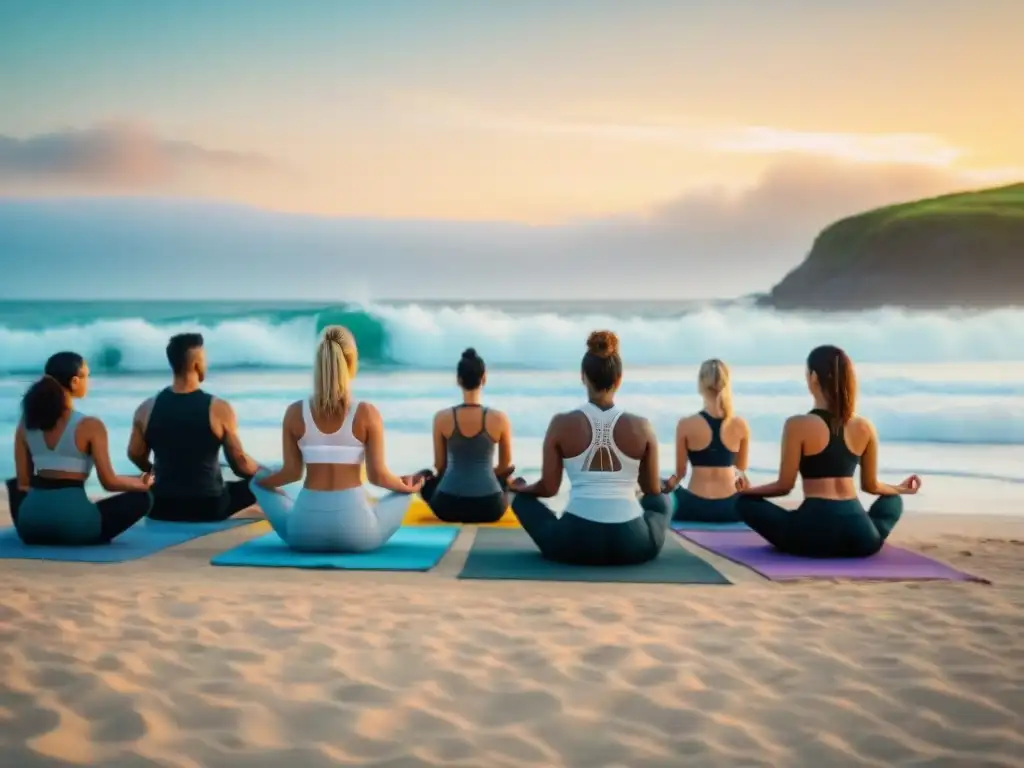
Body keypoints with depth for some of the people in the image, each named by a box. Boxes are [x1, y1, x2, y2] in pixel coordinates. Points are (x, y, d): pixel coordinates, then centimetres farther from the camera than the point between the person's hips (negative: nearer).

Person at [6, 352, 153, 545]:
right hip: (72, 524, -4)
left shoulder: (26, 423, 7)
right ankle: (90, 535, 5)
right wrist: (142, 483, 14)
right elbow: (109, 482, -6)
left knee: (14, 485, 37)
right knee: (141, 498, 14)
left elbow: (23, 483, 10)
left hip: (30, 524, 4)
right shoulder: (90, 425, -8)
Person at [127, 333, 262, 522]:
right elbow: (240, 465, -9)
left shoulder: (146, 410, -6)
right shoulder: (219, 409, -15)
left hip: (162, 508, 3)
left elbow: (136, 457, 9)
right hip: (209, 507, -3)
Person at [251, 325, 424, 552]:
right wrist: (406, 486, 17)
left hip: (306, 530, 1)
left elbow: (292, 472, 4)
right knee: (403, 490, 27)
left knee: (259, 483, 29)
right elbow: (377, 475, -5)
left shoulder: (295, 412, -3)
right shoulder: (366, 413, -8)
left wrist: (259, 479, 25)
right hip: (356, 532, -1)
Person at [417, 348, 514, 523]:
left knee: (425, 476, 32)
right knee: (510, 471, 33)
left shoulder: (442, 417, -6)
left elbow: (440, 466, 6)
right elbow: (505, 464, 8)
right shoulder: (499, 419, -7)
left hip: (448, 507, 0)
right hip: (489, 508, 0)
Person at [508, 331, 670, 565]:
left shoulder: (562, 424, -4)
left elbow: (548, 488, 3)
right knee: (659, 501, 37)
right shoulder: (641, 427, -1)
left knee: (524, 497, 28)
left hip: (576, 544, 0)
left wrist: (520, 488, 26)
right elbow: (653, 490, 12)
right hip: (633, 546, 0)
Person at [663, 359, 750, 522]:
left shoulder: (686, 425, -11)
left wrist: (672, 483, 23)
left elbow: (680, 472, 0)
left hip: (695, 507, -2)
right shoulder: (741, 425, -5)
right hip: (730, 508, 2)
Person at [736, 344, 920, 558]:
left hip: (814, 533, -4)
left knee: (745, 501, 17)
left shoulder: (798, 425, -7)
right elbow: (871, 486, 17)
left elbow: (784, 486, -3)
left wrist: (744, 490, 15)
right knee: (893, 501, 37)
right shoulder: (865, 427, 6)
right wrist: (900, 488, 39)